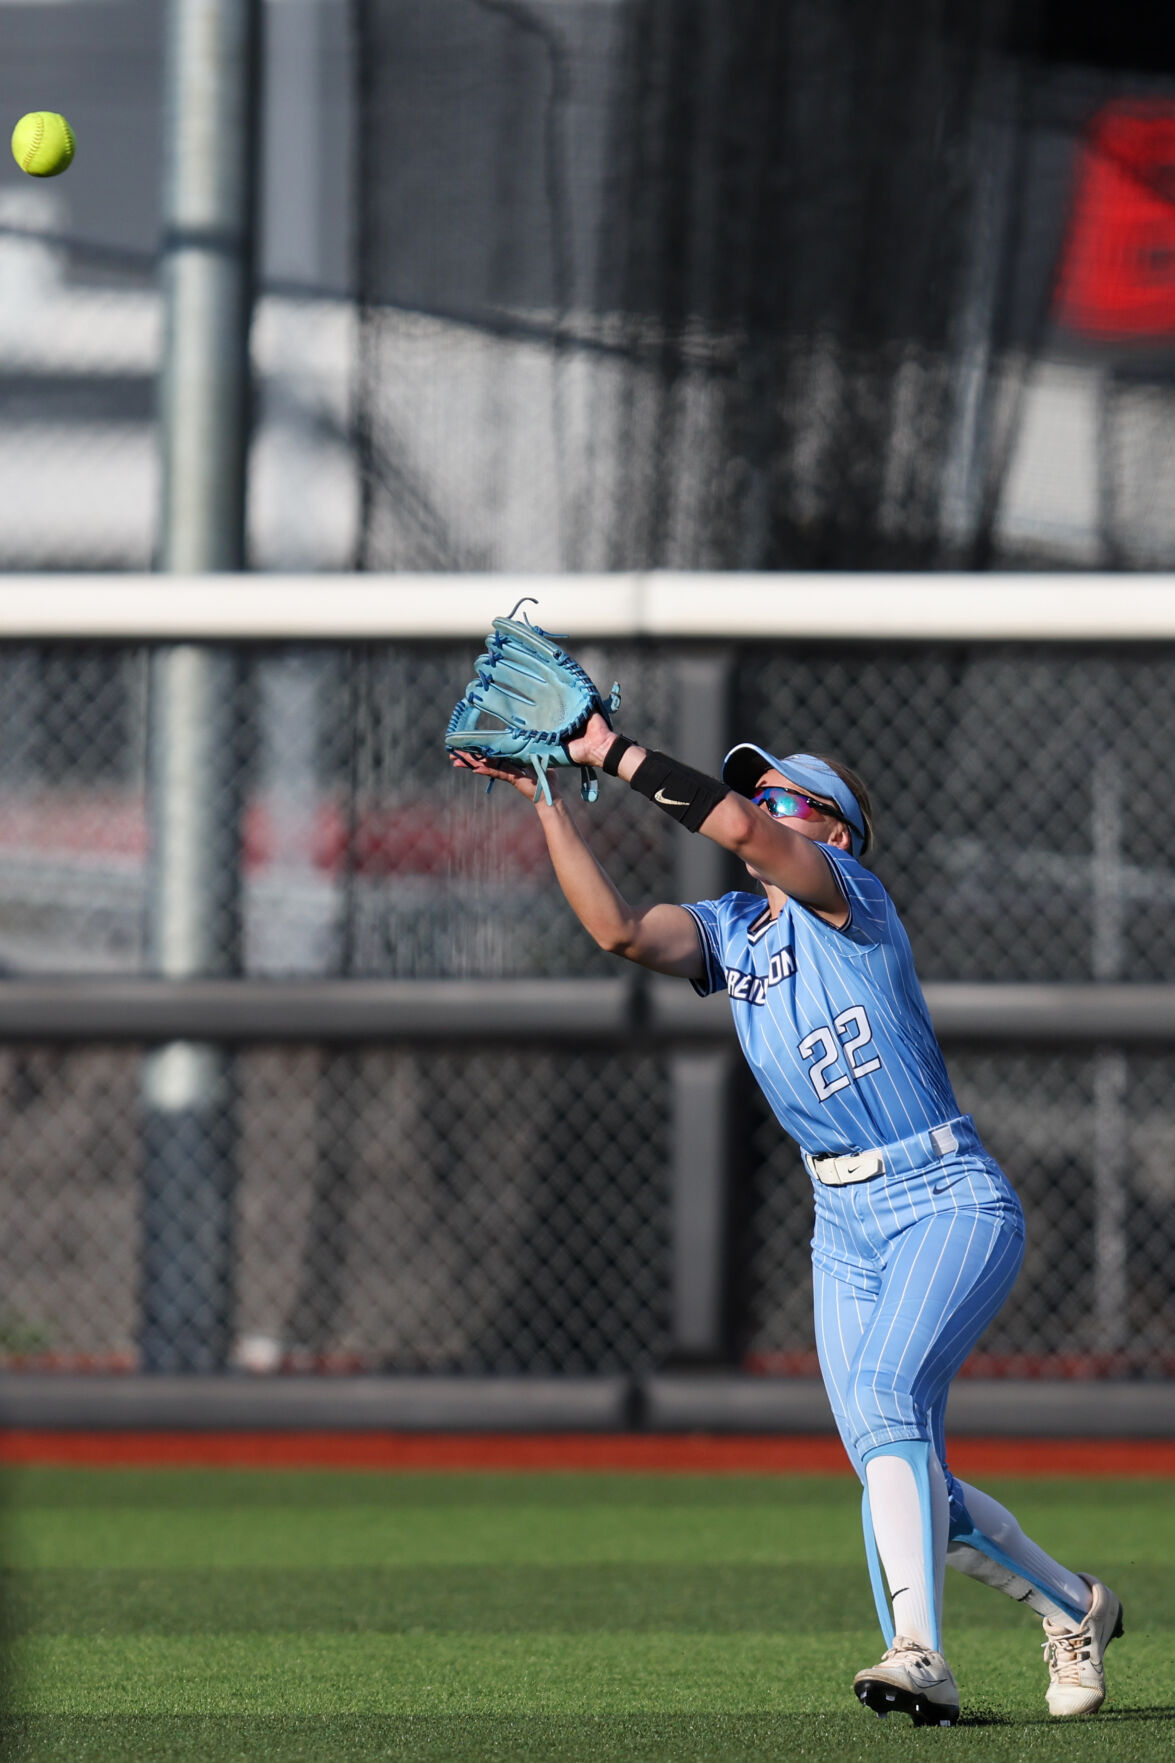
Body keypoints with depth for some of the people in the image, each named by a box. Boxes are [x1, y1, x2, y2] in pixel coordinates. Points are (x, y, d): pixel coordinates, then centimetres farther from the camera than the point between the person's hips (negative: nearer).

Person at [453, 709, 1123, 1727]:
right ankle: (1072, 1608, 27)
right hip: (847, 1227, 8)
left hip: (953, 1204, -8)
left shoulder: (847, 893, -8)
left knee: (885, 1397, -27)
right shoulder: (727, 933, 12)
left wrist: (613, 751, -21)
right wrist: (550, 800, -12)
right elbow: (618, 927, -6)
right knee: (901, 1478, 4)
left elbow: (737, 825, -26)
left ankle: (919, 1653, -36)